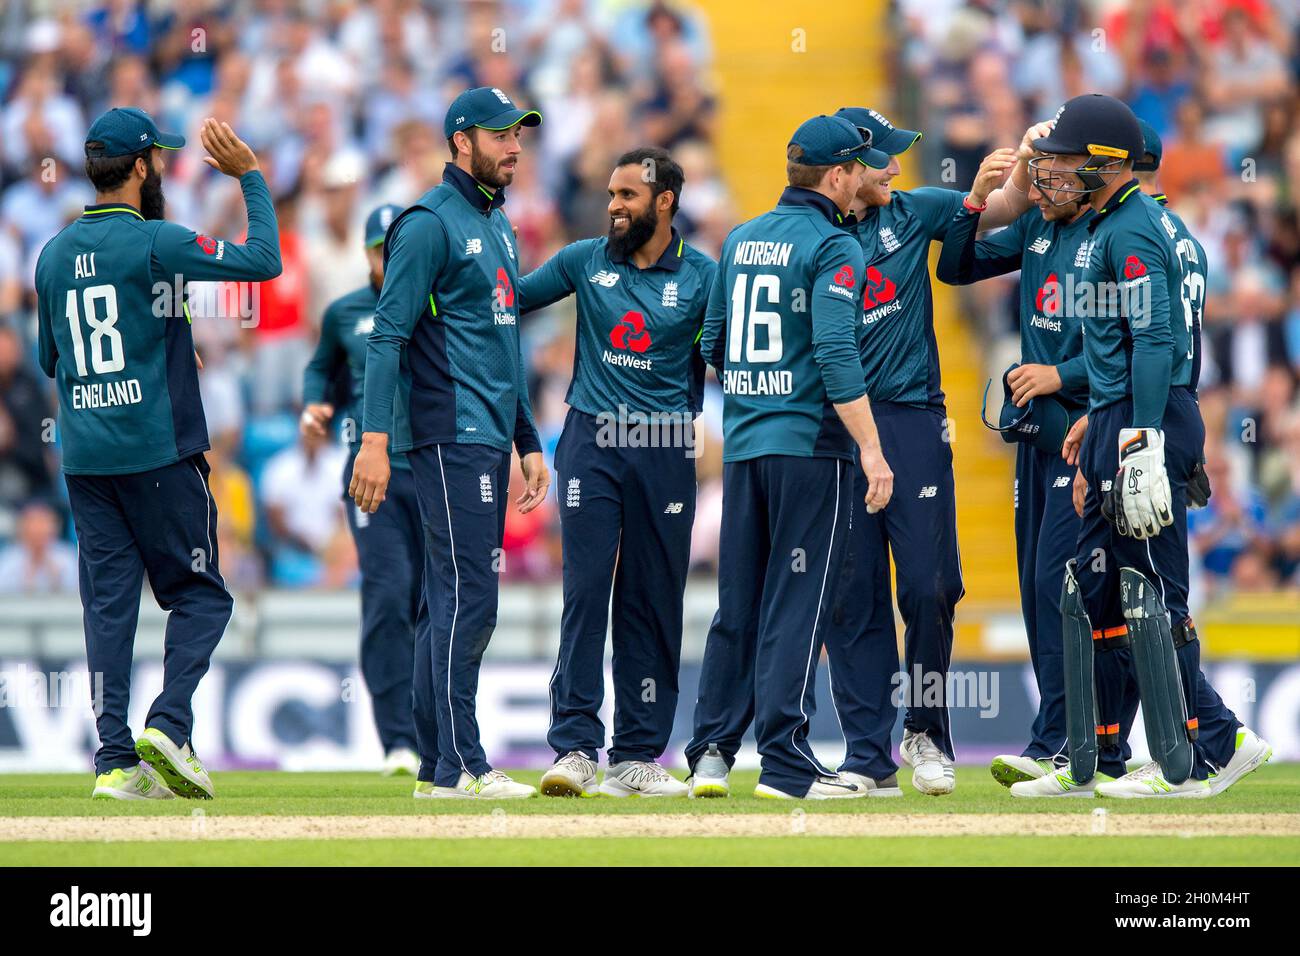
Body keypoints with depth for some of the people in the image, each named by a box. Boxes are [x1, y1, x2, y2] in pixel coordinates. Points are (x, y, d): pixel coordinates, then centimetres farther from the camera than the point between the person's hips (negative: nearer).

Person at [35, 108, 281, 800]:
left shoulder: (54, 254, 10)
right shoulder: (153, 242, -10)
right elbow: (263, 261, -12)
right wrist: (251, 176, -1)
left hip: (83, 457, 6)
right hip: (159, 451, -6)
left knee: (108, 605, 6)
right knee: (198, 596, 5)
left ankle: (115, 759, -1)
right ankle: (168, 724, -12)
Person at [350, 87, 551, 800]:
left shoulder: (498, 226, 20)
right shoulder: (432, 223, -9)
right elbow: (387, 333, -14)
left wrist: (528, 442, 22)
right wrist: (375, 440, -22)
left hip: (489, 437, 9)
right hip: (449, 434, -9)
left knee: (455, 602, 10)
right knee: (469, 596, -12)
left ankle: (434, 763, 13)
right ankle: (461, 767, -12)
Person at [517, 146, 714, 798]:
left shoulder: (704, 277, 3)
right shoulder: (586, 261, 7)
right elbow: (509, 298, 14)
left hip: (666, 447, 0)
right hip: (592, 440, 0)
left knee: (653, 598, 3)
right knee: (585, 589, -8)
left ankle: (638, 756, 8)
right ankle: (574, 746, -10)